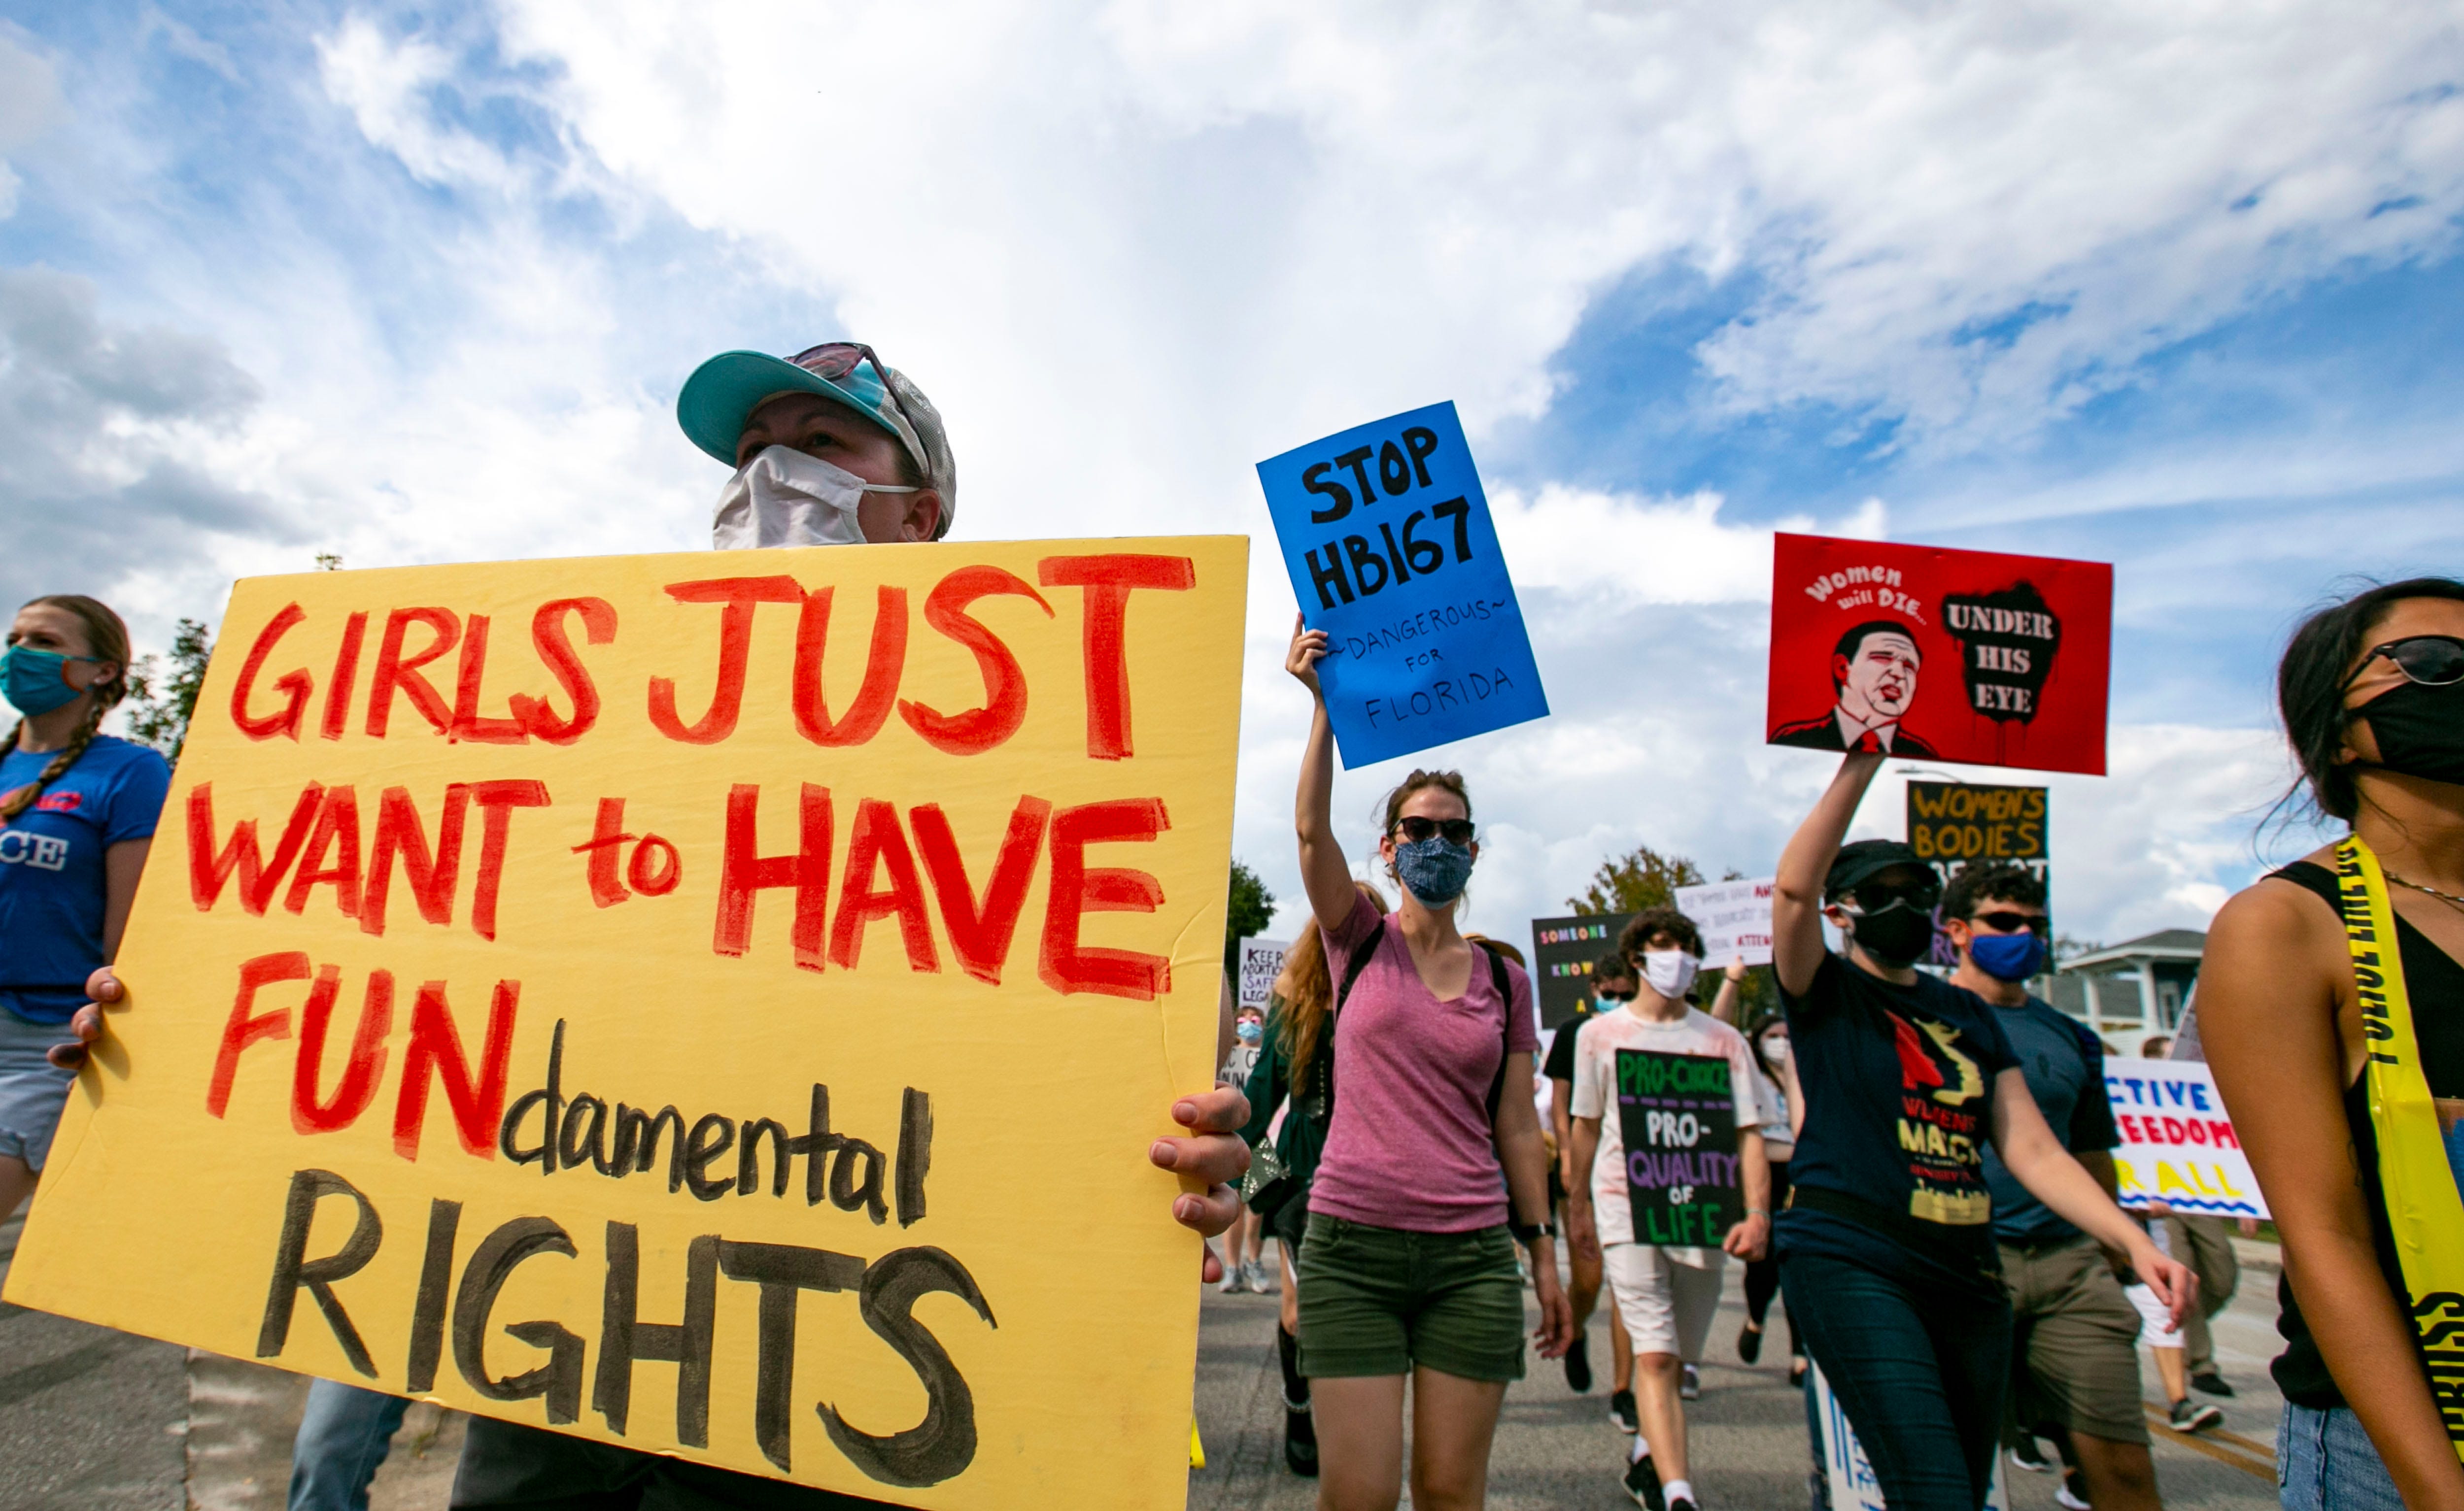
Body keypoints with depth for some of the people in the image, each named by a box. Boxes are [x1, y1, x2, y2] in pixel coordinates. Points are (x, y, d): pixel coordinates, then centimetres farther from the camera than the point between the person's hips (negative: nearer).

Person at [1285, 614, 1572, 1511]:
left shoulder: (1505, 980, 7)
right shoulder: (1360, 943, 1)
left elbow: (1516, 1125, 10)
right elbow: (1311, 825, -15)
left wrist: (1544, 1252, 9)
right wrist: (1325, 703, -21)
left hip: (1473, 1253, 2)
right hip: (1350, 1243, -2)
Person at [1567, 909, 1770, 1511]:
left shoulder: (1723, 1040, 4)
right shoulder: (1602, 1034, 3)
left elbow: (1748, 1132, 0)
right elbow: (1587, 1124, 11)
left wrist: (1757, 1213, -12)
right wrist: (1578, 1202, 14)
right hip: (1627, 1209, -2)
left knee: (1676, 1359, 13)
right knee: (1655, 1357, -12)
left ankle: (1646, 1460, 34)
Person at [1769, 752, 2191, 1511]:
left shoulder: (1969, 1015, 16)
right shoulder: (1825, 994, -1)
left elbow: (2032, 1149, 12)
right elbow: (1794, 886, -21)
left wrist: (2135, 1242, -2)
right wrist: (1861, 764, -21)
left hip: (1967, 1274, 7)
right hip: (1851, 1263, -6)